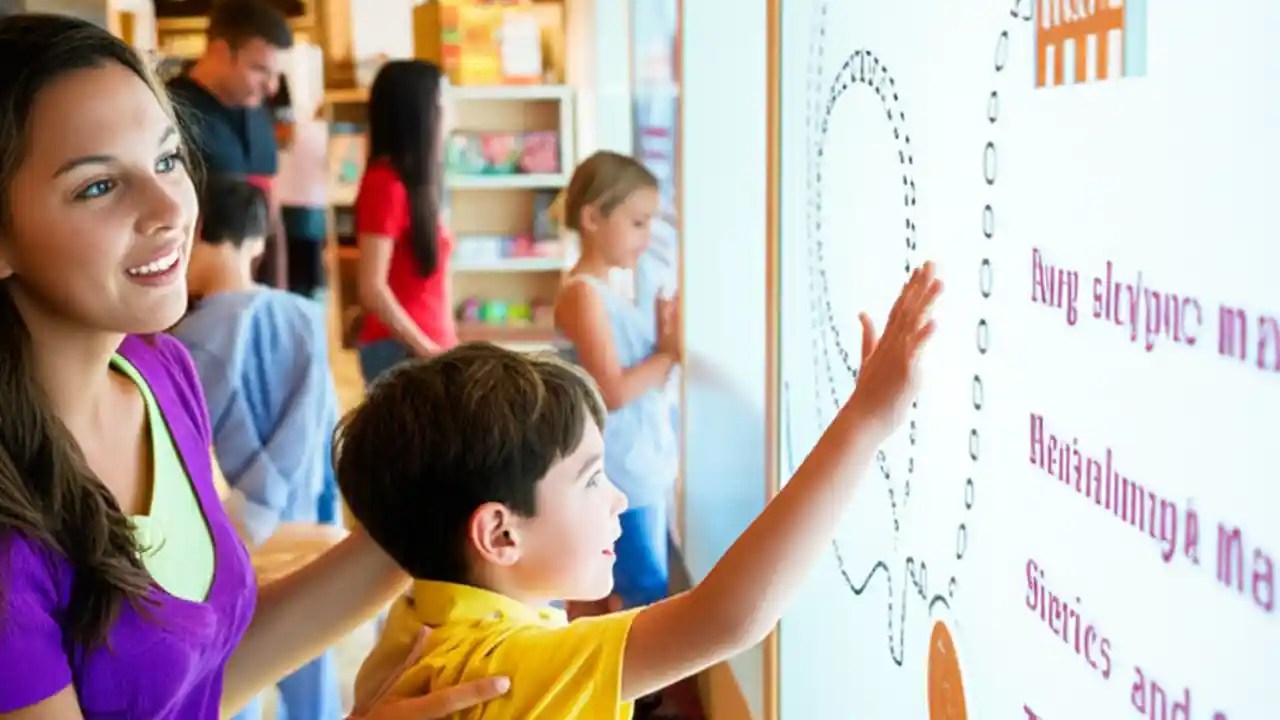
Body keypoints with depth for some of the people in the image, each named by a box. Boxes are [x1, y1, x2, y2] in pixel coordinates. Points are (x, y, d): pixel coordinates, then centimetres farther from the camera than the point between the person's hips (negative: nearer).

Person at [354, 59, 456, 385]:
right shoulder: (385, 184, -13)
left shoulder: (414, 183, 12)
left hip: (427, 348, 8)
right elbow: (372, 289, -18)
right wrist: (426, 350, -15)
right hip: (401, 350, -8)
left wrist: (440, 346, 10)